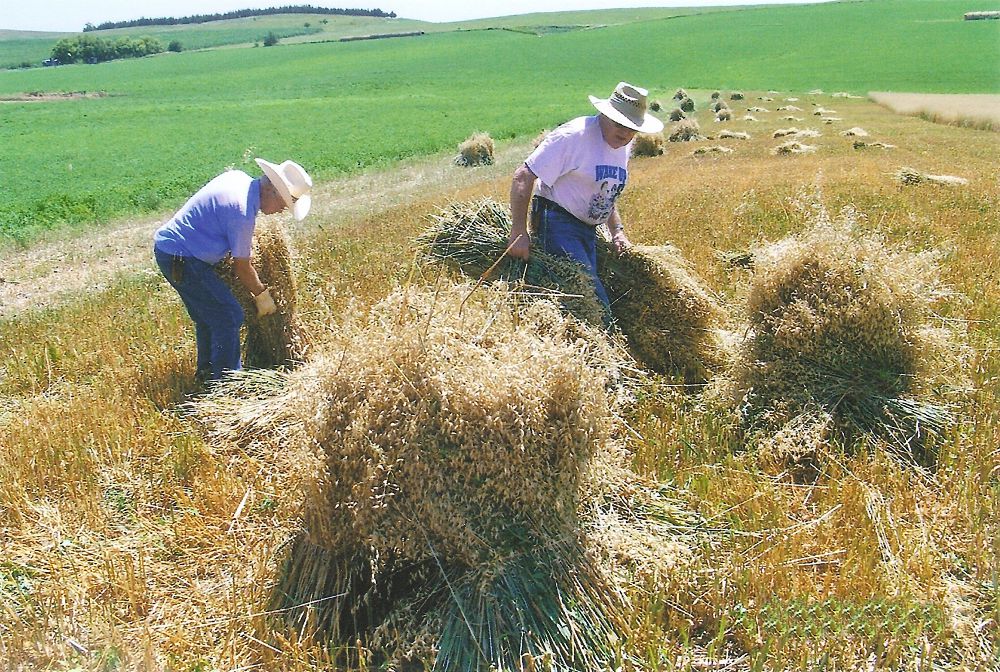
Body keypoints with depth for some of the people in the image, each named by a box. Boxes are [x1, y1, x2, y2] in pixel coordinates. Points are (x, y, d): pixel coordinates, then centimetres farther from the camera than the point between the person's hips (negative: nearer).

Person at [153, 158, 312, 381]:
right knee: (228, 318, -7)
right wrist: (262, 295, 1)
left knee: (207, 318, 20)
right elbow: (242, 267, -14)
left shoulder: (238, 177, 3)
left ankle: (206, 375, 32)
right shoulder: (242, 212, -25)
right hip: (182, 260, -10)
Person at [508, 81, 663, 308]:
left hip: (588, 230, 9)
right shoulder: (576, 134, -17)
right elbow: (523, 176, -20)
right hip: (557, 223, -9)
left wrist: (617, 229, 15)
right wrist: (519, 233, -23)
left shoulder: (624, 145, 10)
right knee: (596, 302, -18)